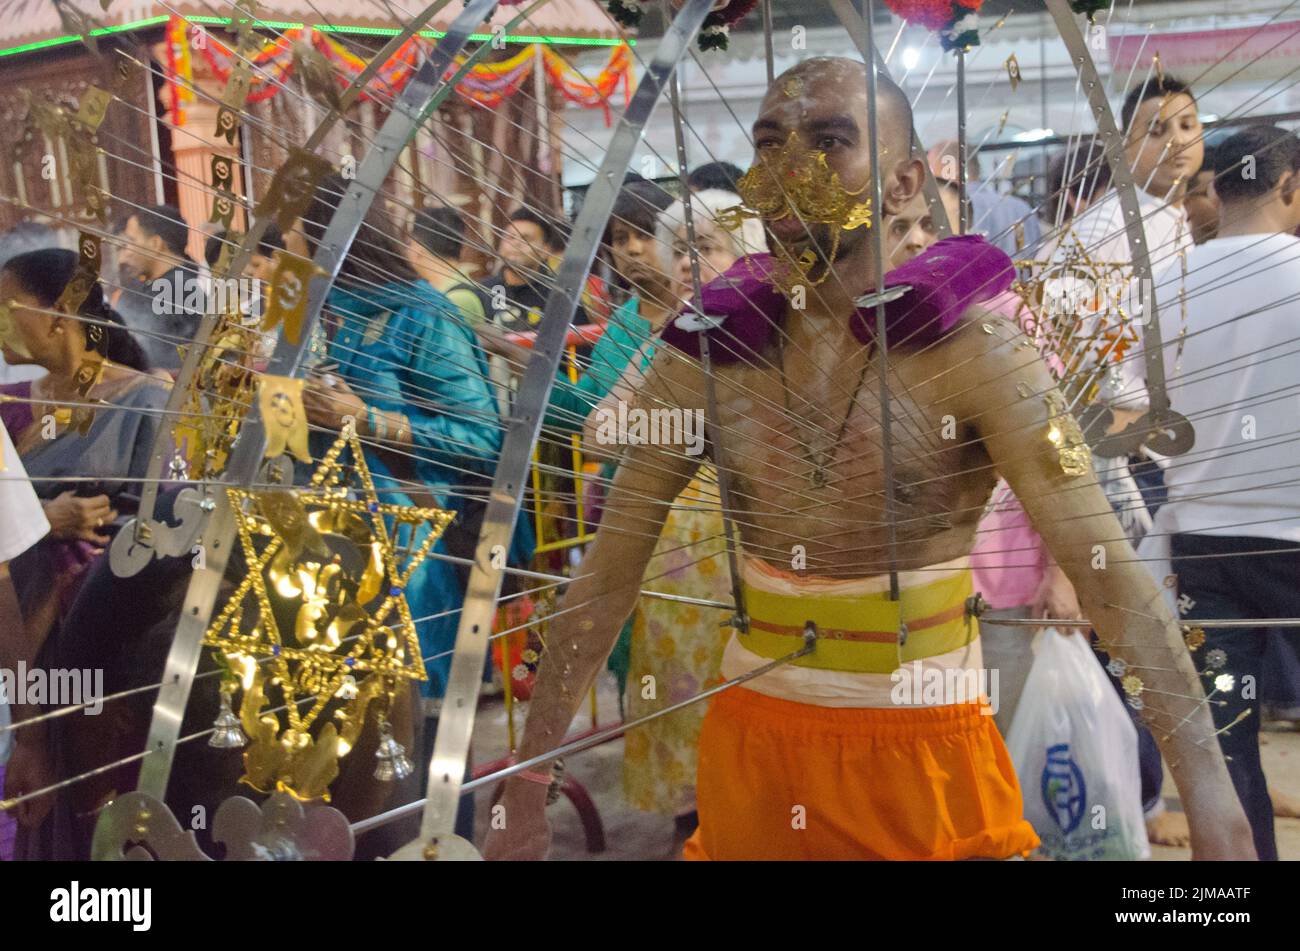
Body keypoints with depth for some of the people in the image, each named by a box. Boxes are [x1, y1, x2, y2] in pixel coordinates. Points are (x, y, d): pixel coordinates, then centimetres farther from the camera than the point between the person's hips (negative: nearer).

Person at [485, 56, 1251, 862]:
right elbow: (607, 577, -3)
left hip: (923, 745, -3)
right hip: (749, 740, 3)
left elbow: (1105, 565, -22)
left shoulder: (967, 347, -14)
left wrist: (1206, 783, -32)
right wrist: (527, 788, -5)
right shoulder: (705, 354, -6)